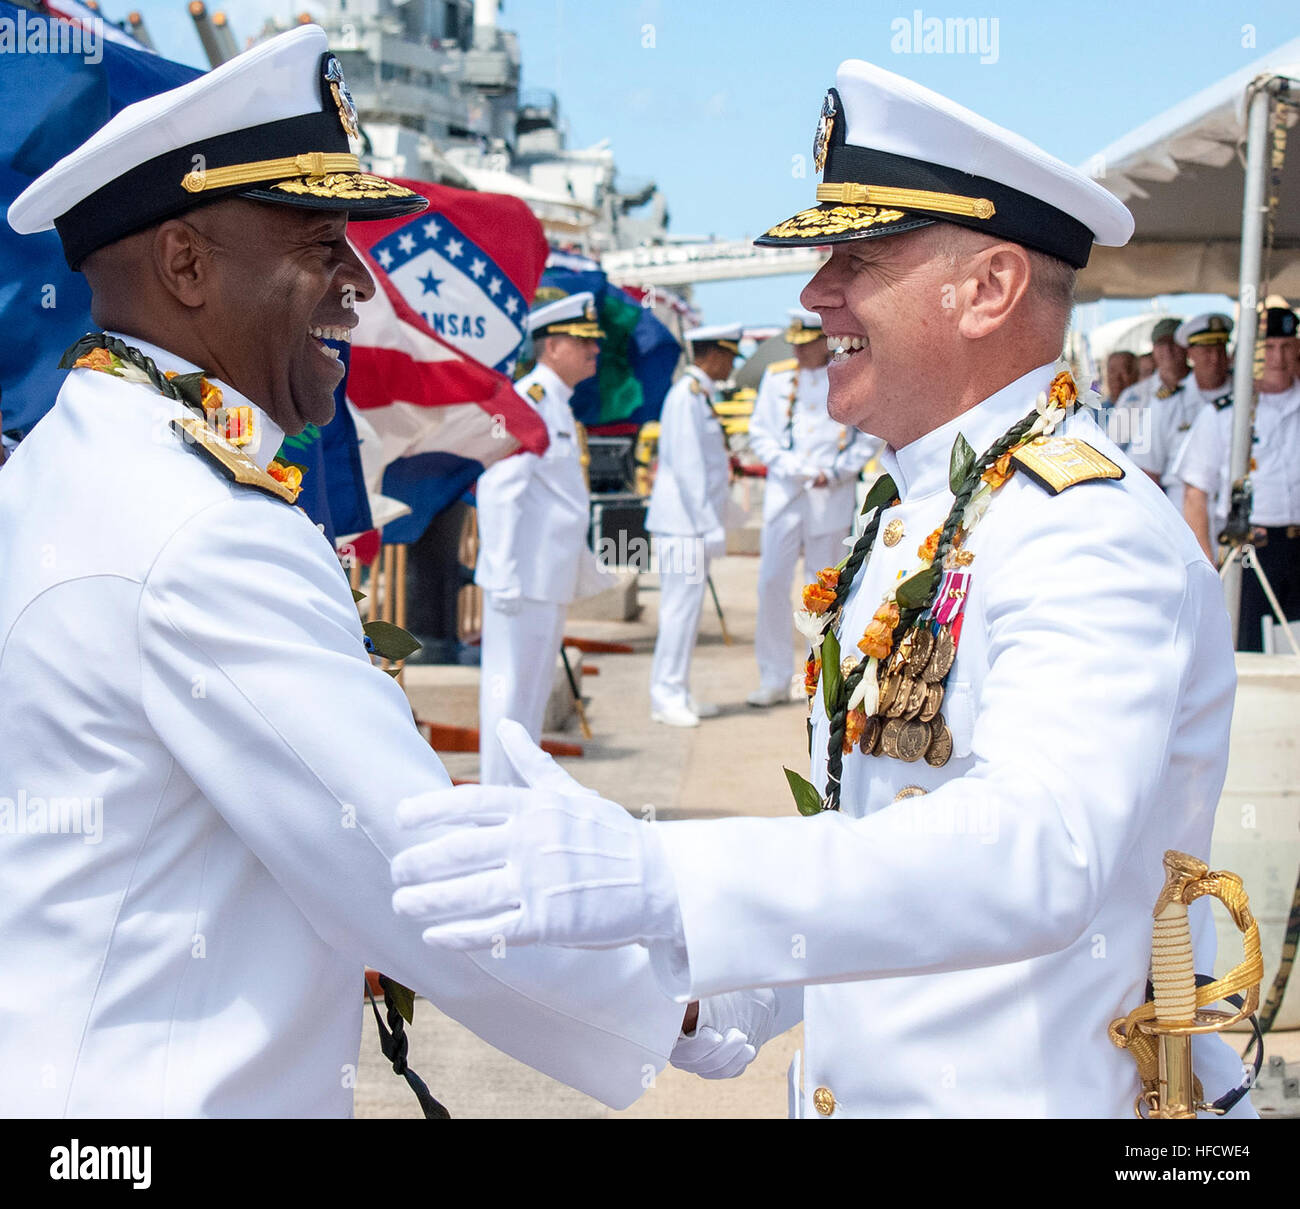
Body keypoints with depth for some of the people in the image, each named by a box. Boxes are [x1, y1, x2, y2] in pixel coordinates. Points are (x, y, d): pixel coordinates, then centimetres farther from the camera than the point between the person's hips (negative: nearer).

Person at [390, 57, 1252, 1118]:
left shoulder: (1096, 538, -23)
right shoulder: (913, 513, 7)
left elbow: (1039, 853, -39)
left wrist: (656, 879, -47)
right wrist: (725, 1004, 9)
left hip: (1027, 1092, -8)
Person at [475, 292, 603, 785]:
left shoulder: (558, 404, 16)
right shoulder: (527, 400, -15)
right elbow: (499, 490, -21)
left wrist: (582, 559, 23)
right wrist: (504, 575, -25)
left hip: (550, 577, 10)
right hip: (525, 577, -10)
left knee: (533, 689, 17)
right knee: (512, 685, -4)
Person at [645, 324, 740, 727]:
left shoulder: (700, 395, 16)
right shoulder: (687, 396, -15)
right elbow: (688, 468, -19)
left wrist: (711, 527, 19)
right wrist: (710, 527, -19)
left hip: (694, 524, 10)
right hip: (685, 526, -10)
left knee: (685, 608, 12)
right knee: (680, 608, -6)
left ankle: (676, 694, 18)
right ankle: (667, 697, -1)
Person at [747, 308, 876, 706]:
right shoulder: (776, 377, 6)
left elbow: (869, 438, 5)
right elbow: (760, 434, 7)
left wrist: (834, 472, -8)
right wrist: (790, 466, -9)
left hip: (831, 496, -1)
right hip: (784, 493, 1)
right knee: (771, 581, -5)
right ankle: (774, 679, 3)